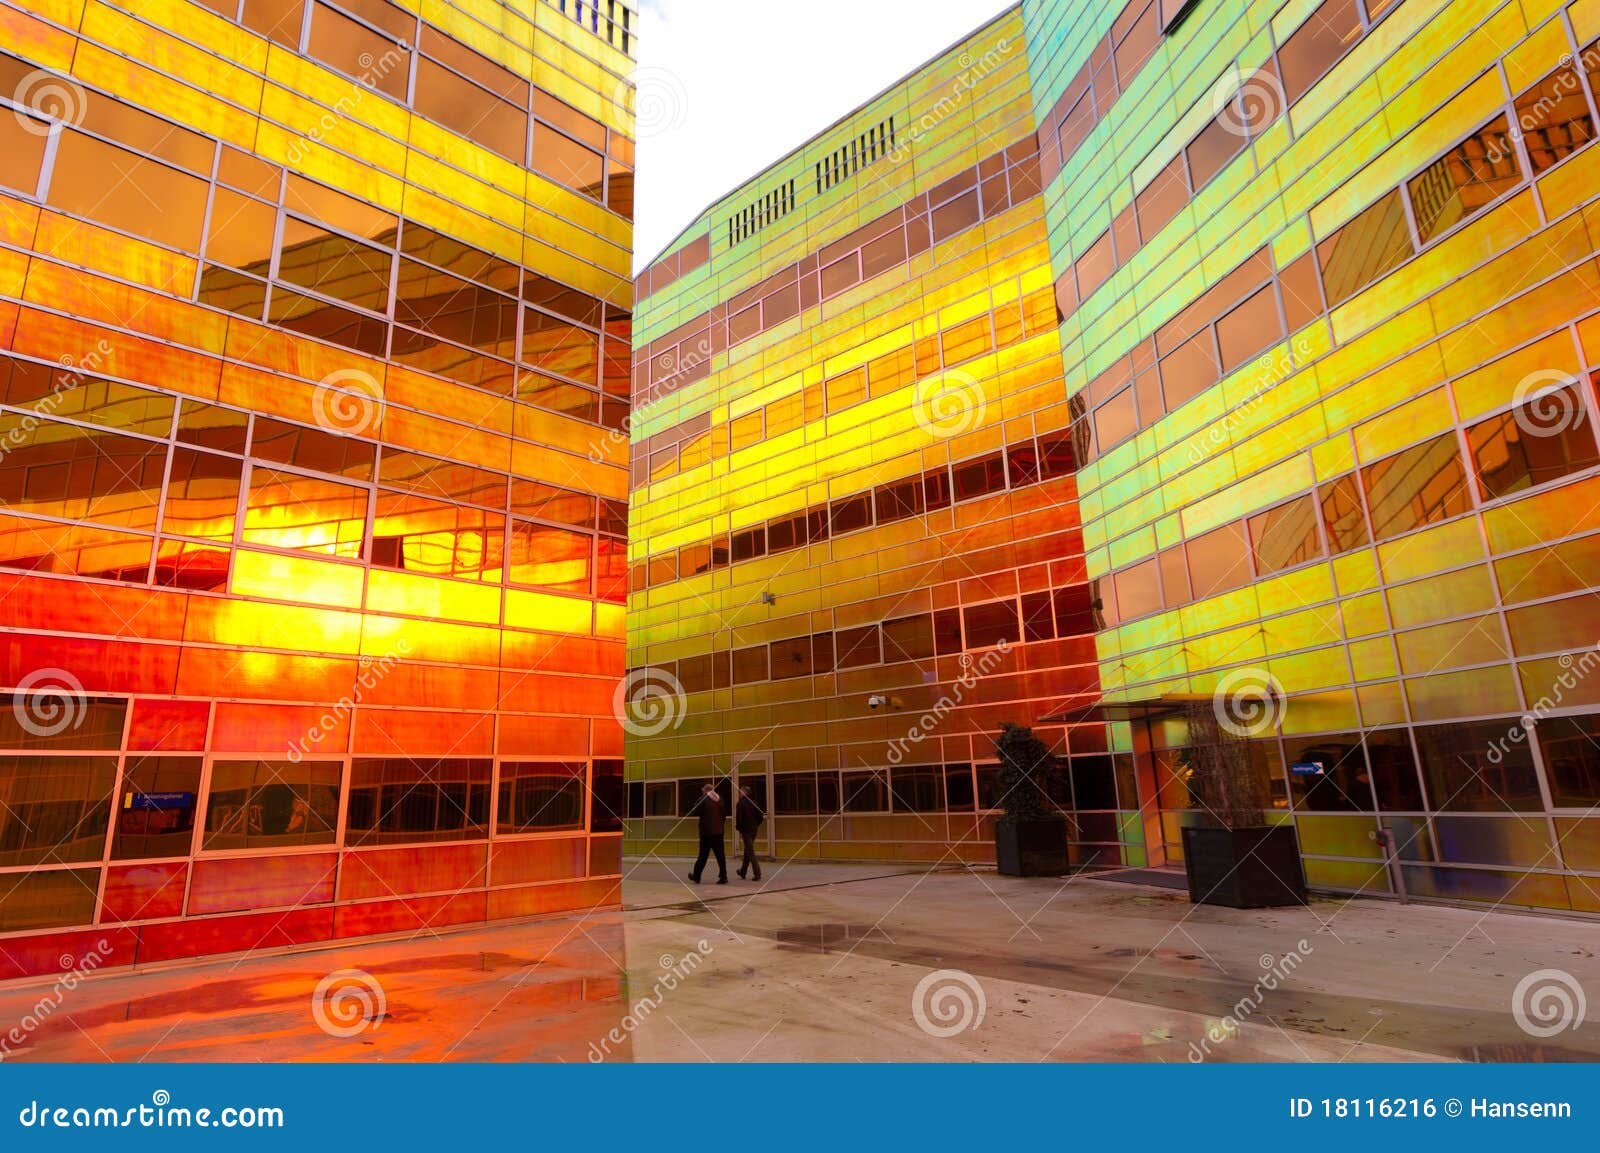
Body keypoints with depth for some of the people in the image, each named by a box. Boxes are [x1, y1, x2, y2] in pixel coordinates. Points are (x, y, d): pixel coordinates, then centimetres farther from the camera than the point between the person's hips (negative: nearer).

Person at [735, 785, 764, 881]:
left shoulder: (740, 804, -12)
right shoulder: (753, 803, 6)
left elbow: (739, 818, -13)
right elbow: (760, 815, 5)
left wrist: (739, 830, -4)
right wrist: (756, 825, 14)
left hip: (746, 830, -7)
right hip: (754, 830, 7)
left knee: (750, 852, -3)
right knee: (747, 852, 17)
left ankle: (757, 874, -9)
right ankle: (742, 873, 29)